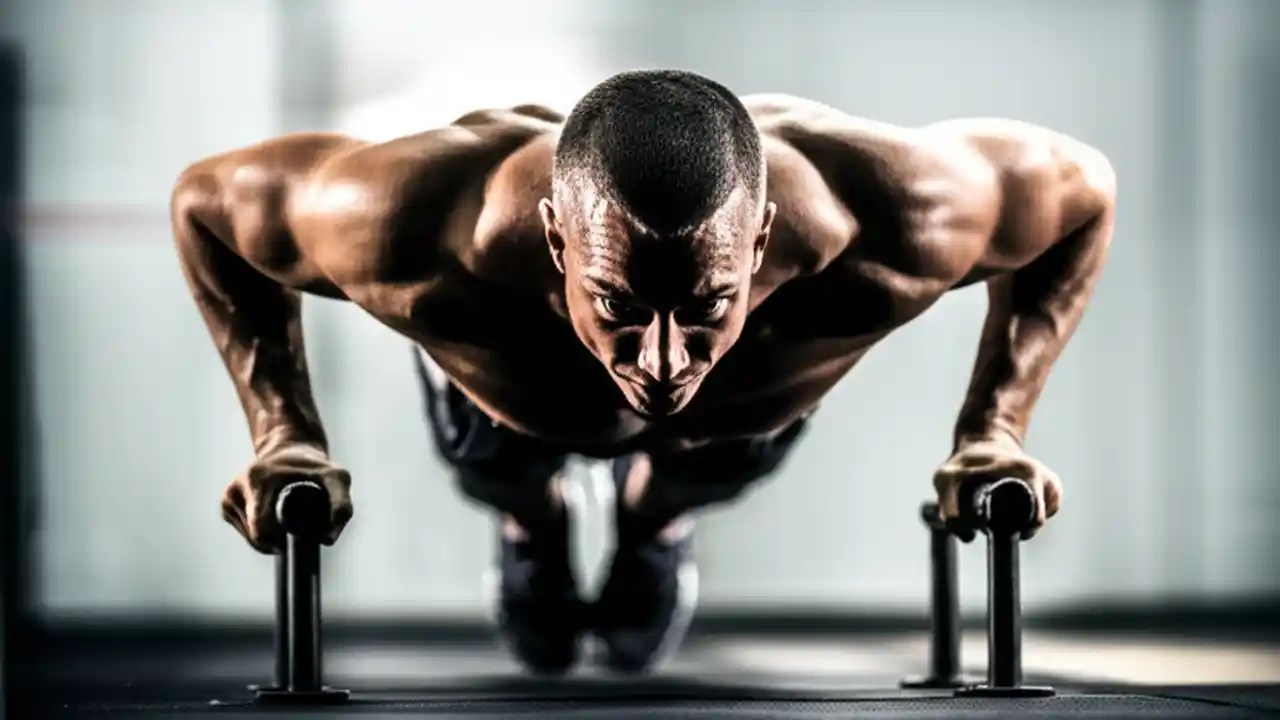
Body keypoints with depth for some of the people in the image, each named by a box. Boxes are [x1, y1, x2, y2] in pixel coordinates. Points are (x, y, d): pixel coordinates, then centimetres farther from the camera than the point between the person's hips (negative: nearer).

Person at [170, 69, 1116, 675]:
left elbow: (1080, 184, -26)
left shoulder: (884, 228, -49)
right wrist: (286, 434, -31)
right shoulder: (422, 230, -50)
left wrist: (994, 429, -28)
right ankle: (530, 518, 57)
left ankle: (658, 512, 59)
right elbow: (210, 197, -28)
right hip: (506, 346, -1)